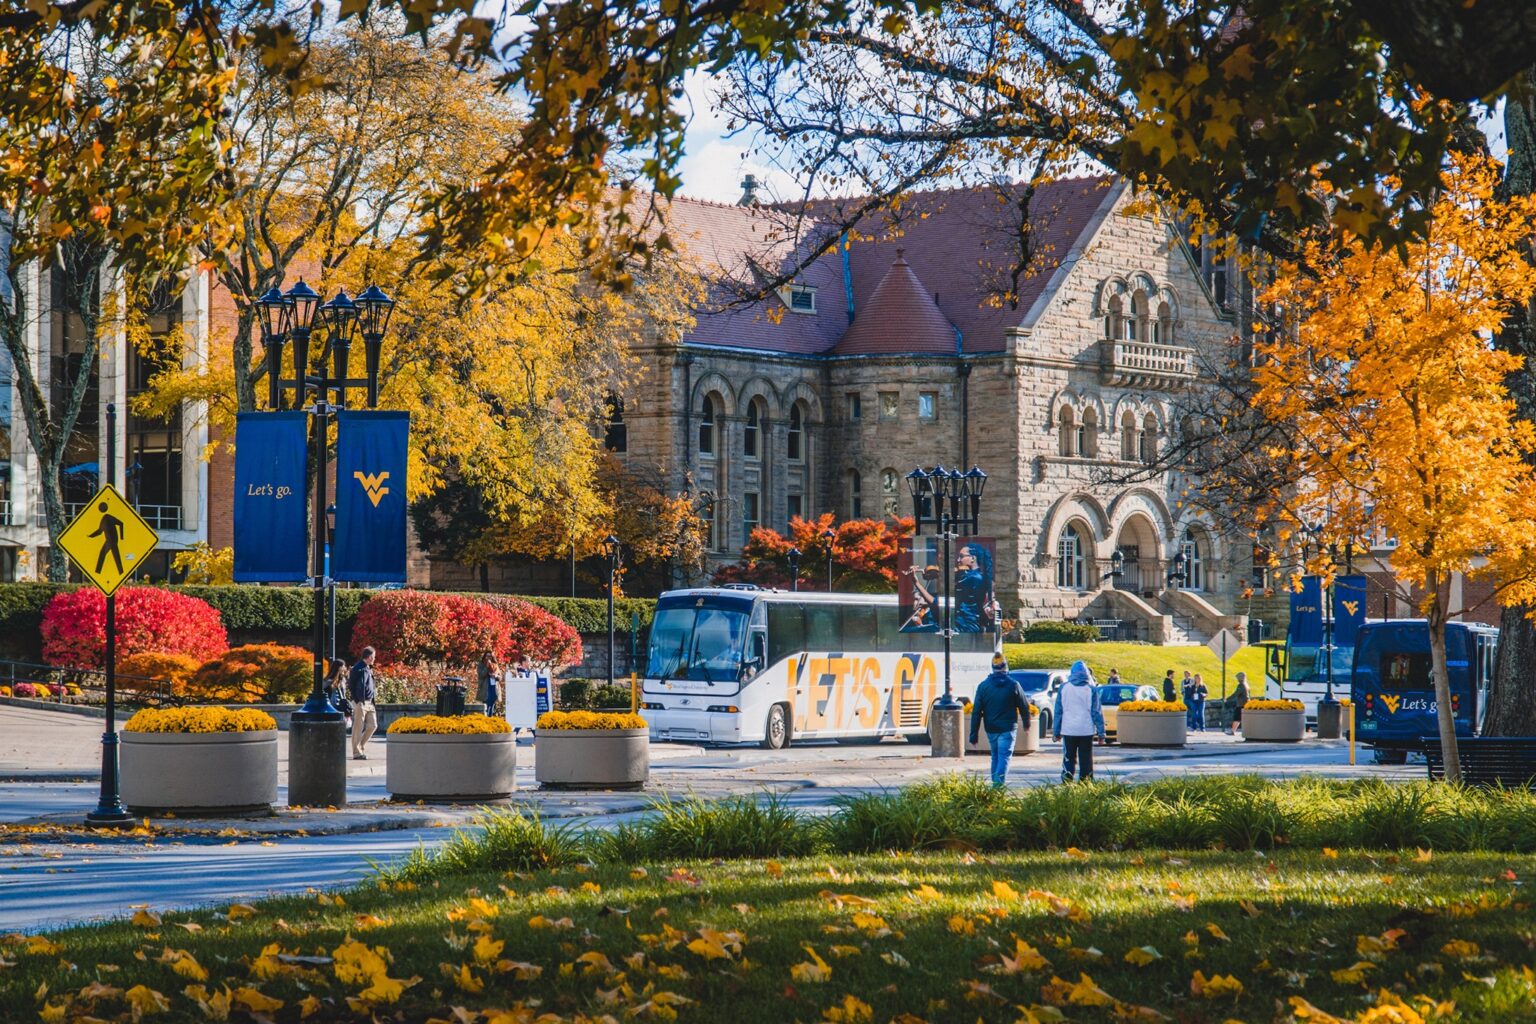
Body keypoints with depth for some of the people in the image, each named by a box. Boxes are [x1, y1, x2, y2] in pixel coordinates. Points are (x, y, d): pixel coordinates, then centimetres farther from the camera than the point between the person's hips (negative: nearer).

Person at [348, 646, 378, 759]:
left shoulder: (369, 669, 17)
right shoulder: (358, 668, -10)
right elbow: (351, 685, -14)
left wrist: (374, 691, 10)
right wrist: (357, 701, -18)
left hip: (369, 702, 9)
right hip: (360, 702, -9)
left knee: (372, 726, 9)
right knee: (358, 728, -4)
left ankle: (360, 747, 21)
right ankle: (357, 753, 1)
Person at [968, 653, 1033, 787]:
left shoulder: (983, 686, -1)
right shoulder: (1013, 685, -7)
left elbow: (976, 712, -2)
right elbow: (1024, 706, 3)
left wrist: (974, 733, 1)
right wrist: (1026, 722, 22)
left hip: (991, 729, 3)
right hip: (1007, 728, -3)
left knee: (995, 756, 18)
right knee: (1004, 756, -6)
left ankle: (996, 781, 22)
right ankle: (999, 782, -21)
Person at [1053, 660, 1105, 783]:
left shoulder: (1063, 689, 2)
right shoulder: (1091, 690, -3)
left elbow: (1057, 712, 5)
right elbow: (1097, 713, -2)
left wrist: (1056, 731, 11)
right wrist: (1101, 732, 1)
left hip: (1068, 731, 1)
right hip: (1086, 731, -1)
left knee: (1068, 759, 7)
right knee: (1086, 759, 5)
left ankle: (1066, 781, 0)